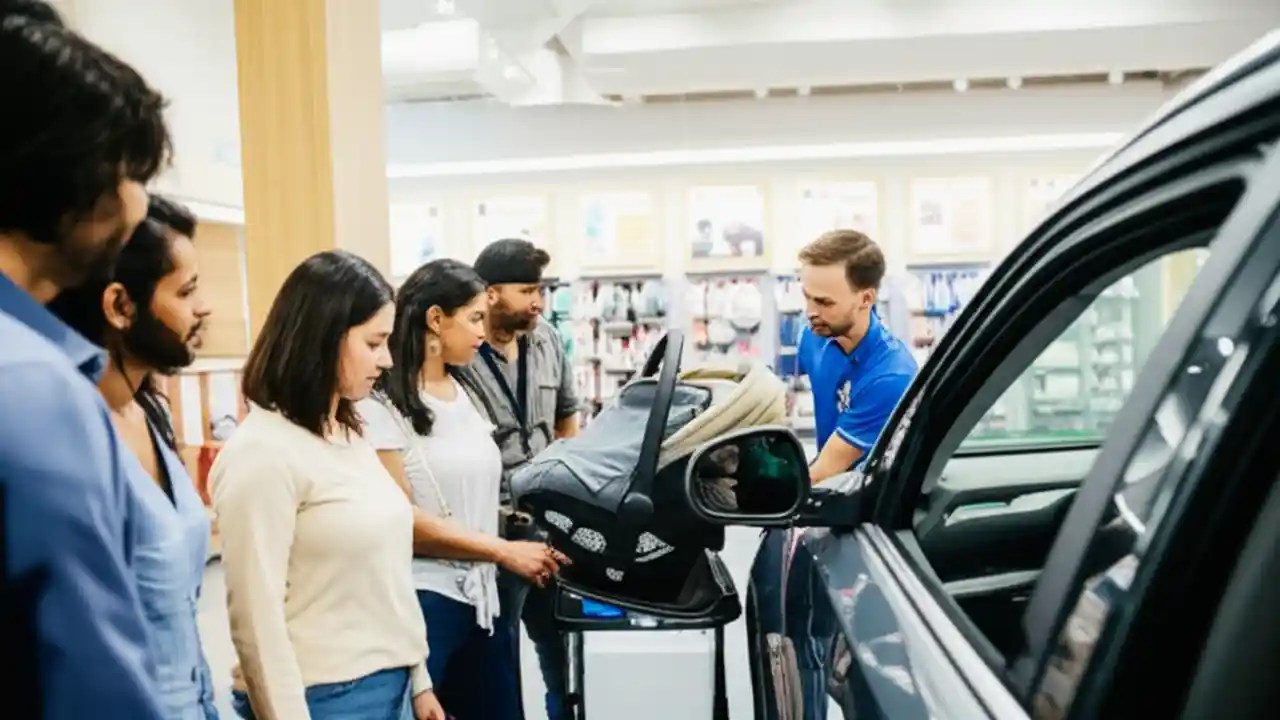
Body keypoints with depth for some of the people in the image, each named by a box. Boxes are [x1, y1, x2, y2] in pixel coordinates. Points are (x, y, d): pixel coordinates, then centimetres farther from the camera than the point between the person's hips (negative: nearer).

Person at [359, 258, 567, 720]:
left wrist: (533, 545, 5)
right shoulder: (383, 402, -12)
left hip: (480, 596, 8)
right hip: (421, 600, -8)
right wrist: (504, 551, -13)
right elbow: (403, 521, -15)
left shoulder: (465, 395, 14)